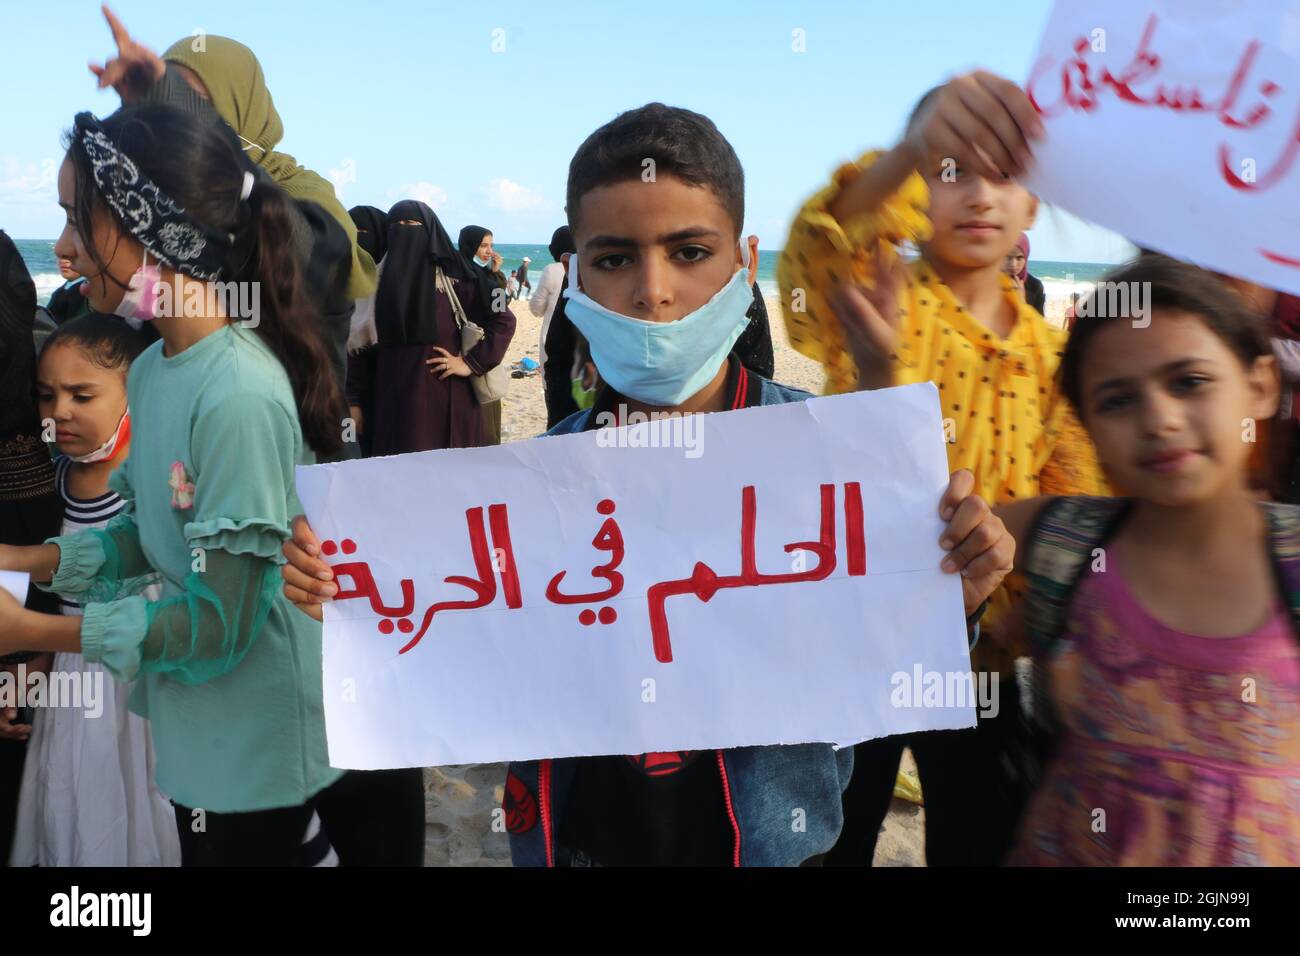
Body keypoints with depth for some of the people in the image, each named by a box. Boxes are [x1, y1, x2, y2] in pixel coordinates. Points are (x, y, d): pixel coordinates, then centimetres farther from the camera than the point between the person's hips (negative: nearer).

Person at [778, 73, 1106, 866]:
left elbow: (1069, 504, 8)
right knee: (830, 839, 12)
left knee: (984, 840, 18)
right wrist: (912, 149, -52)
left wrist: (1026, 610, -7)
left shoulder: (1051, 352, 5)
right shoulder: (881, 297, -8)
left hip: (978, 649, 4)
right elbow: (822, 243, -33)